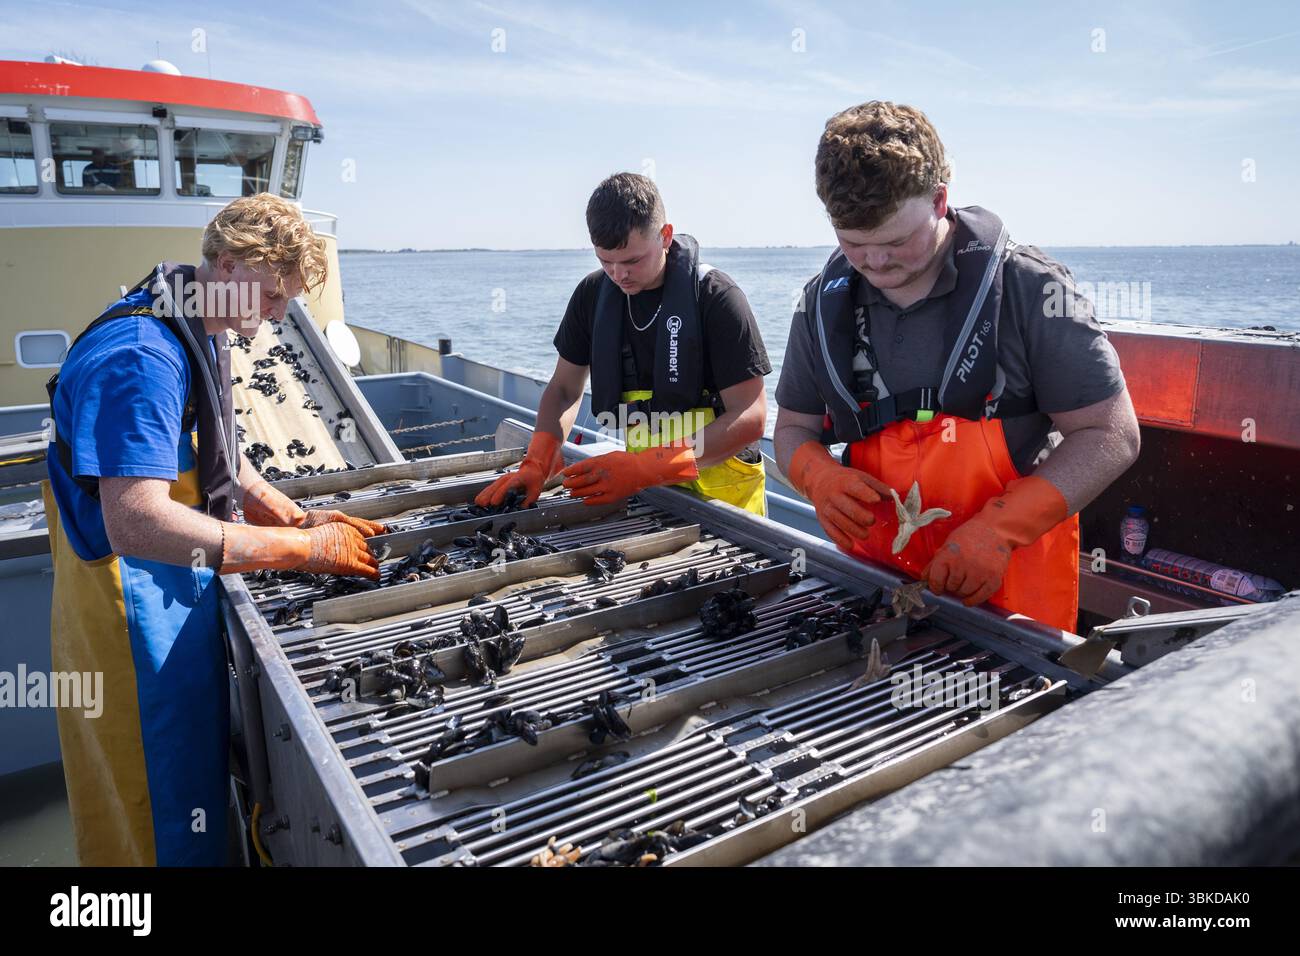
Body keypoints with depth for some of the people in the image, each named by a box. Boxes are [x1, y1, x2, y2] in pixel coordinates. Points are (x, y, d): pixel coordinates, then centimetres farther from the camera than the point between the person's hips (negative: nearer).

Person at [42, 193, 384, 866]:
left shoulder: (201, 336, 6)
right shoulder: (143, 357, -26)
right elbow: (137, 524, -34)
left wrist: (300, 518, 4)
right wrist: (305, 548, -30)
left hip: (178, 595, 9)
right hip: (134, 616, -9)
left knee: (197, 774, 24)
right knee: (160, 811, 8)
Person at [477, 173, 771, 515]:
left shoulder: (715, 295, -17)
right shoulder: (593, 294, -1)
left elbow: (750, 419, -21)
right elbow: (563, 389, 8)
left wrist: (645, 468, -30)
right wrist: (536, 465, -11)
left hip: (721, 487, -4)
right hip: (643, 487, 4)